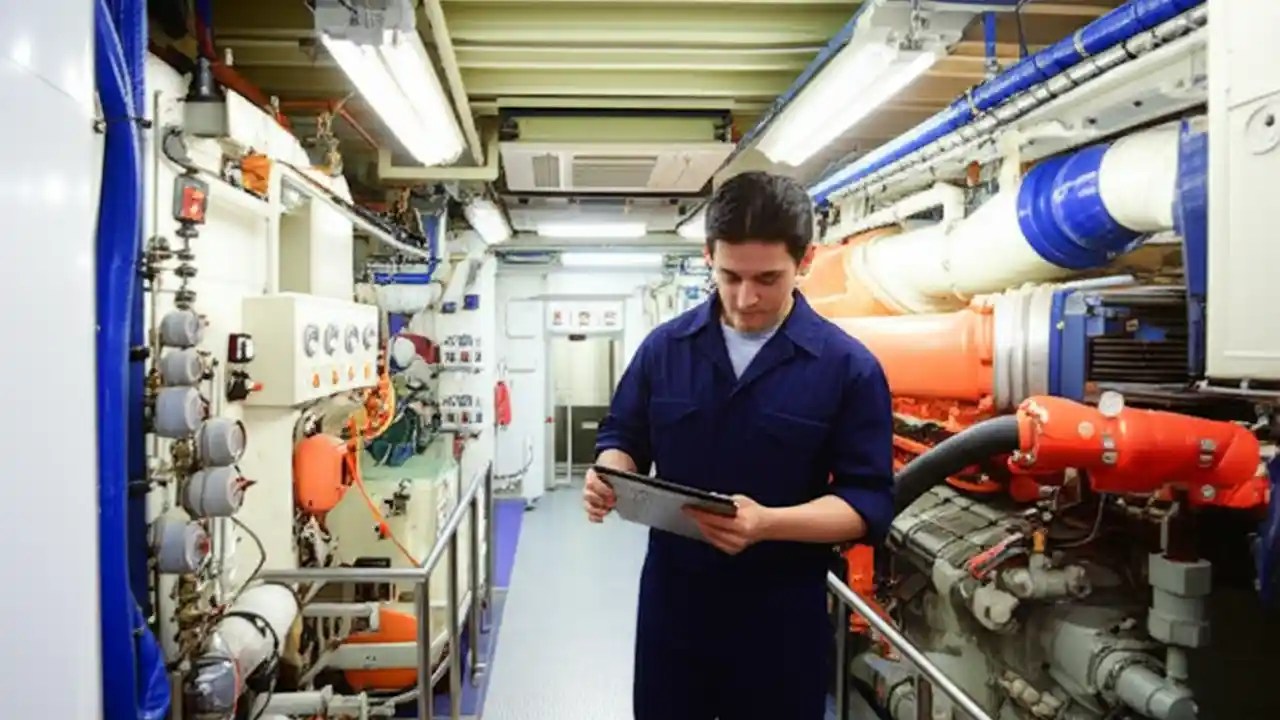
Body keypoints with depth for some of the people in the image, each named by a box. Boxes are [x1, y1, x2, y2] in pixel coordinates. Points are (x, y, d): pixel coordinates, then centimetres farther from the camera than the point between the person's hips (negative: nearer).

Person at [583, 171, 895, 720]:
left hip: (781, 615, -2)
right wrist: (611, 475, -15)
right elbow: (622, 436, 9)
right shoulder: (665, 346, -1)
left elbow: (869, 502, -12)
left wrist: (768, 523, -28)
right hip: (671, 600, 3)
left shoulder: (848, 366, -10)